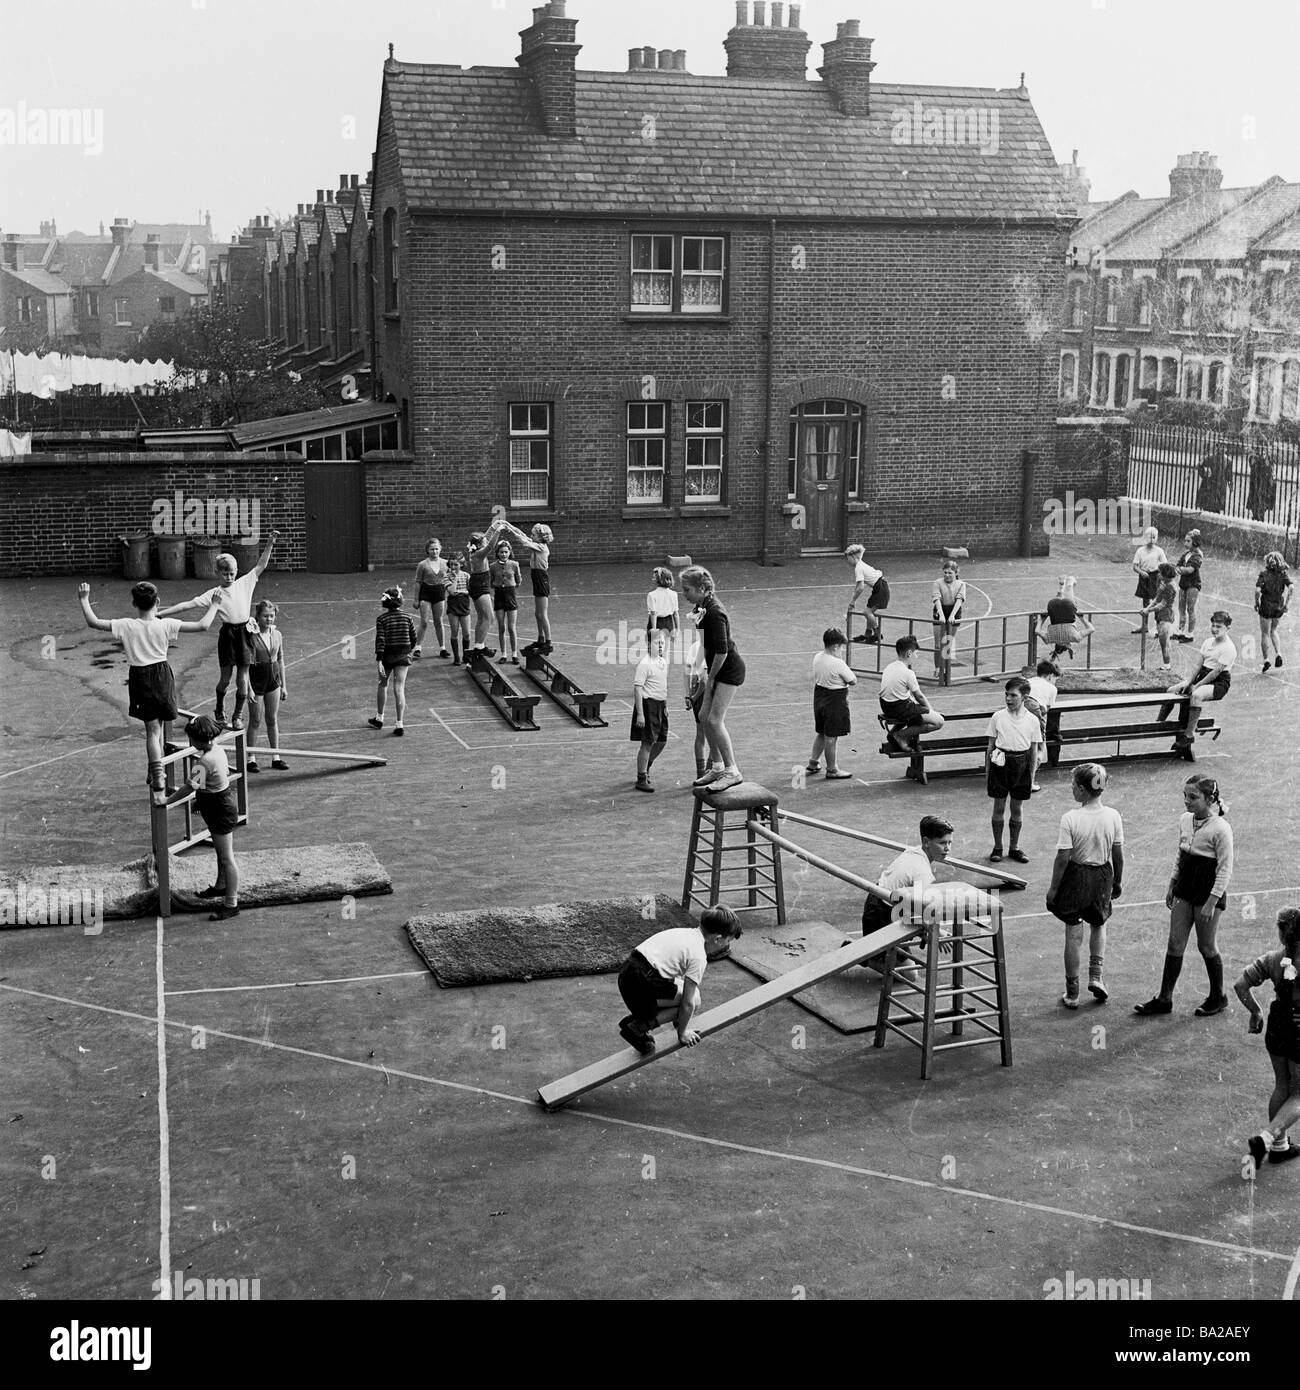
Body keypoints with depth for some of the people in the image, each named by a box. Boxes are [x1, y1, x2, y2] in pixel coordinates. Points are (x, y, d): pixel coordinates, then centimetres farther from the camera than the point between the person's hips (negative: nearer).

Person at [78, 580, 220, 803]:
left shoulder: (126, 626, -11)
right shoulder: (166, 625, -9)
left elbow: (92, 622, -10)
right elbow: (203, 626, -9)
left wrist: (84, 598, 3)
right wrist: (213, 608, 8)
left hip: (140, 678, -1)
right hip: (162, 676, 1)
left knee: (152, 730, 0)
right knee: (158, 726, 18)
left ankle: (158, 785, -11)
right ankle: (156, 772, 30)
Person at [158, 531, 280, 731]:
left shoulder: (245, 583, 4)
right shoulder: (214, 593, -3)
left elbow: (261, 565, 8)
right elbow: (189, 604, -7)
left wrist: (270, 543, 0)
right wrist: (161, 613, -12)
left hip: (245, 632, 2)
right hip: (228, 633, -2)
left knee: (243, 679, 3)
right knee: (226, 678, 6)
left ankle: (237, 716, 18)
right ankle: (219, 710, 32)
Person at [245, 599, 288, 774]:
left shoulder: (277, 635, 3)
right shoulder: (251, 636, -13)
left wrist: (284, 685, 11)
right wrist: (249, 688, -17)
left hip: (273, 680, 5)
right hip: (256, 680, -5)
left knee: (273, 719, 11)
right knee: (255, 720, 3)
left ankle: (275, 756, 19)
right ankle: (251, 758, 12)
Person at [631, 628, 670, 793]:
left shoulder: (663, 661, 10)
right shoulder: (644, 664, -16)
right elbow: (638, 688, -17)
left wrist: (665, 705, 22)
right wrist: (640, 714, -20)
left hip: (660, 705, 8)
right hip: (647, 704, -8)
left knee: (661, 741, 14)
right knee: (647, 743, -4)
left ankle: (646, 768, 35)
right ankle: (642, 779, 6)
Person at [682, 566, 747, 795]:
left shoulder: (714, 613, -23)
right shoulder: (703, 607, 7)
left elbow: (722, 651, -24)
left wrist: (711, 678, -14)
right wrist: (707, 672, 12)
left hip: (730, 670, -10)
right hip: (718, 668, 10)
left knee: (715, 720, -13)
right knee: (705, 716, 11)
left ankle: (732, 772, -8)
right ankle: (717, 767, 22)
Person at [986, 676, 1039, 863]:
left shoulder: (1032, 721, -1)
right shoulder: (998, 717, -3)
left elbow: (1033, 750, 6)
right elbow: (990, 746, 3)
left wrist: (1031, 775, 6)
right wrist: (987, 771, 2)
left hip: (1021, 764, 1)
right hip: (1000, 762, 0)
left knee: (1016, 809, 9)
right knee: (999, 807, 5)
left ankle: (1014, 848, 22)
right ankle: (997, 847, 17)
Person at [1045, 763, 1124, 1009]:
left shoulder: (1070, 819, -20)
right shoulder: (1113, 816, -10)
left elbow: (1062, 857, -16)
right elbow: (1118, 855, -1)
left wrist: (1053, 887, -5)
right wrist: (1118, 882, 14)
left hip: (1075, 876, -3)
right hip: (1102, 877, 3)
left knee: (1073, 935, 8)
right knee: (1099, 925, 28)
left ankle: (1072, 993, 17)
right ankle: (1096, 976, 17)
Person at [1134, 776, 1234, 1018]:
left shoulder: (1220, 829, -19)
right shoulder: (1185, 820, 2)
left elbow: (1225, 870, -16)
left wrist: (1211, 903, -17)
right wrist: (1172, 886, 15)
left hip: (1208, 893, -6)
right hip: (1185, 889, 6)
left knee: (1206, 947, 7)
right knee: (1175, 944, 8)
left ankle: (1218, 998, 27)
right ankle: (1164, 999, 15)